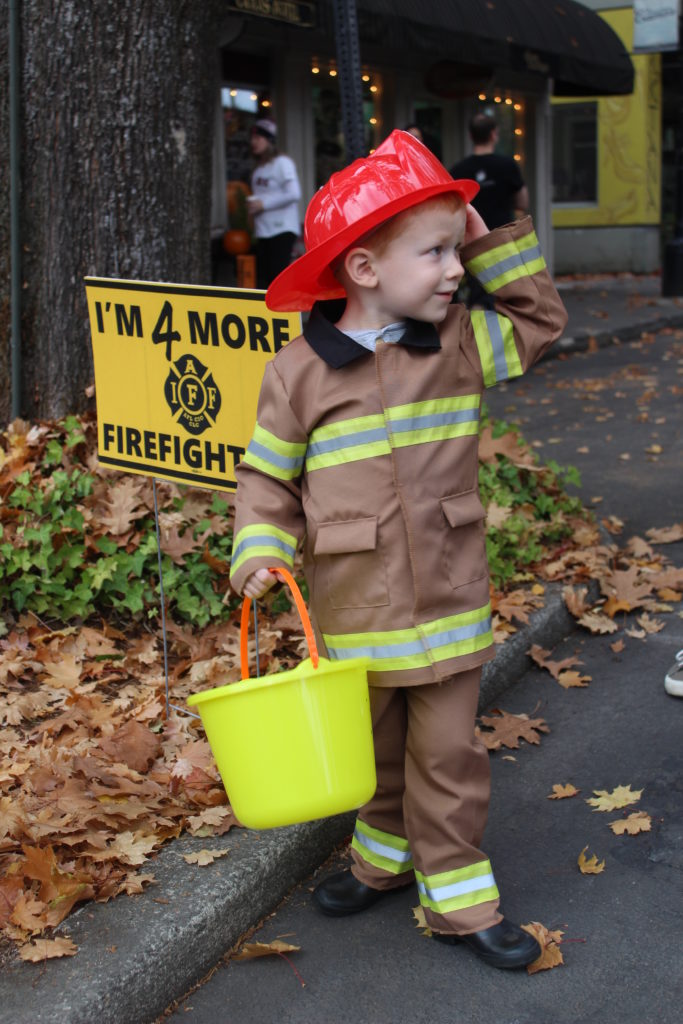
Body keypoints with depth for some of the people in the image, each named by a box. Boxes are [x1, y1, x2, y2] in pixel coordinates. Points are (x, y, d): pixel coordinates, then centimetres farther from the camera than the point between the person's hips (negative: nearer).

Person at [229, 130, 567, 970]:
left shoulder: (460, 342, 1)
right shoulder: (300, 371, -8)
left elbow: (541, 320, 11)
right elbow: (268, 476, -1)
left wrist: (491, 244, 3)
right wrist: (260, 551, -15)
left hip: (448, 606, 1)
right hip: (354, 612, -1)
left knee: (447, 755, 6)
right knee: (373, 752, 19)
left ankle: (458, 896, 20)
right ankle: (385, 853, 43)